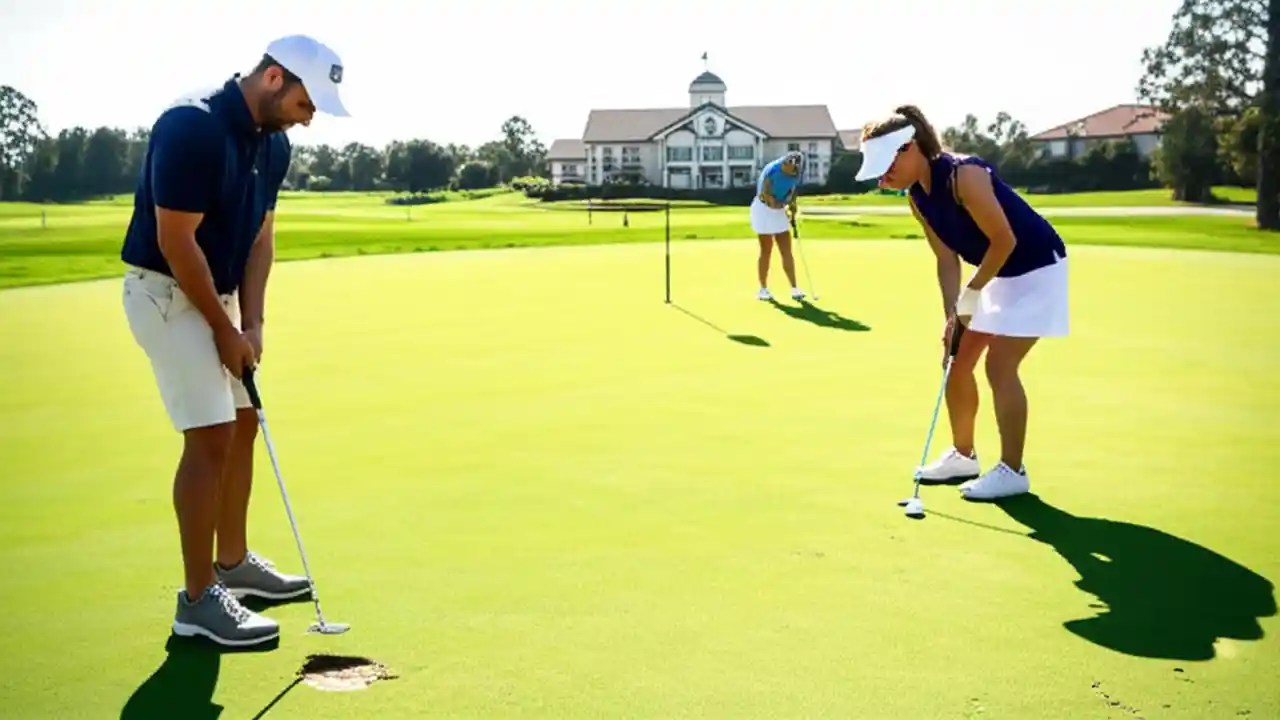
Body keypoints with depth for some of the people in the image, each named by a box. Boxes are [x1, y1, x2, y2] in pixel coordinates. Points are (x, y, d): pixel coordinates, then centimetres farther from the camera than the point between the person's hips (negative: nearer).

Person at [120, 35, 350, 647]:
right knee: (211, 436, -11)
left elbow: (260, 235, 7)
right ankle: (198, 600, -3)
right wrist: (224, 328, -17)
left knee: (243, 422, 14)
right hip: (166, 292, -9)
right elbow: (176, 242, -24)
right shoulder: (191, 127, -24)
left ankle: (233, 563, 28)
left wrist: (251, 323, -3)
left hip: (215, 294, 9)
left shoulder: (272, 144, 3)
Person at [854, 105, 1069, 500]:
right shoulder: (917, 197, -4)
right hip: (995, 272, 9)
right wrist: (952, 313, -13)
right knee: (957, 362, 8)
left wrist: (970, 295, -21)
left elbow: (1004, 240, -27)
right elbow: (947, 258, -2)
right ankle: (963, 454, 23)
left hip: (1035, 268, -9)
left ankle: (1012, 470, -3)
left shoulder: (964, 175, -29)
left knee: (999, 364, -13)